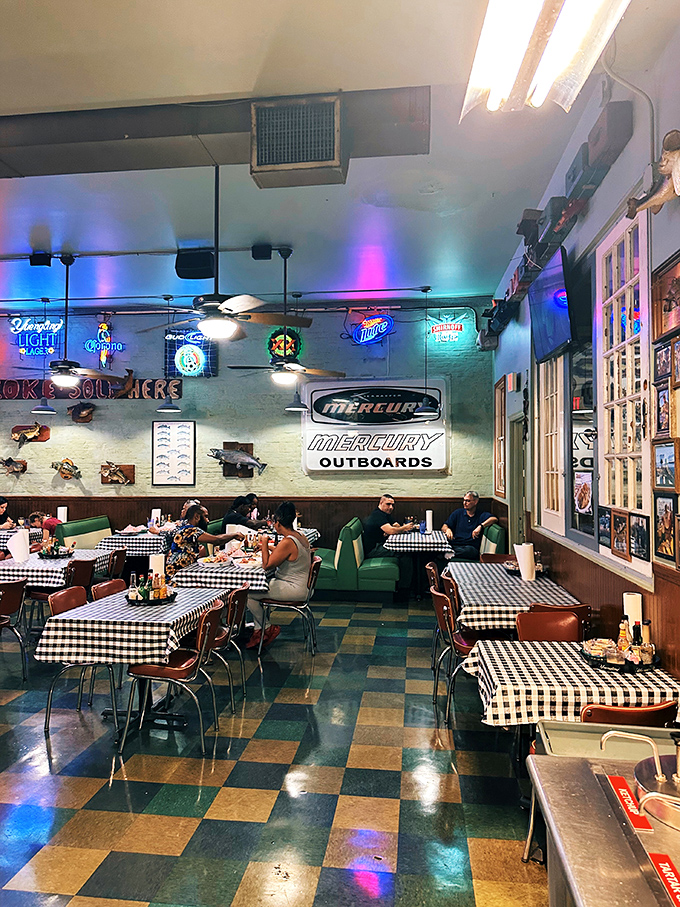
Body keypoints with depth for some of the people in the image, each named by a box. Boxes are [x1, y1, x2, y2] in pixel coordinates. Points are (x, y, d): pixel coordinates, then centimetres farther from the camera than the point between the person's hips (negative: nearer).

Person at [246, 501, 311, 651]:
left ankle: (268, 628, 10)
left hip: (294, 590, -11)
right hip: (299, 586, 11)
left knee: (249, 593, -8)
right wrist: (269, 548, 22)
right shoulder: (301, 537, 6)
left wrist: (264, 545, -9)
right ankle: (258, 631, 17)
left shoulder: (287, 542, -24)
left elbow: (267, 565, -19)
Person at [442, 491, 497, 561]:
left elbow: (494, 519, -7)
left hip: (470, 547, -2)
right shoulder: (458, 513, 21)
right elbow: (444, 526, 18)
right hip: (454, 545, 2)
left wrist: (480, 526, -22)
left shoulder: (481, 515, 12)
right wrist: (447, 529, -8)